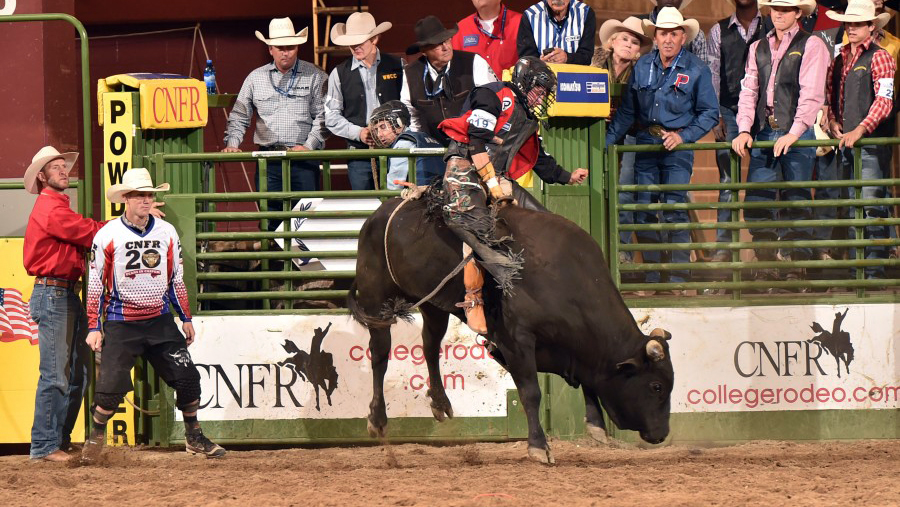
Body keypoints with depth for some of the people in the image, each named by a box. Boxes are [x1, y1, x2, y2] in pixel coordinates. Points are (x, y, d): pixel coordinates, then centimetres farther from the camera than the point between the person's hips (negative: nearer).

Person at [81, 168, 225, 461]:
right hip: (121, 323, -3)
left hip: (160, 320, 3)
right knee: (111, 384, -12)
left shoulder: (167, 232, 5)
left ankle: (194, 439, 13)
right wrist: (94, 327, -4)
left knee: (187, 377, -3)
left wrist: (186, 318, 15)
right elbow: (95, 283, -1)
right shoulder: (107, 236, -5)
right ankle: (96, 437, 11)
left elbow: (177, 279, 14)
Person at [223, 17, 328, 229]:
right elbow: (239, 116, 15)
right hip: (268, 159, 2)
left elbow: (323, 116, 0)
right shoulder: (256, 78, 12)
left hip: (303, 157, -2)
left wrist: (309, 146, -11)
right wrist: (232, 143, 0)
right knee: (269, 217, -2)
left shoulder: (314, 76, 4)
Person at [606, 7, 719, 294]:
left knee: (674, 211, -11)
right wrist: (607, 141, 6)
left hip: (677, 146, -4)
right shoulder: (642, 66, 9)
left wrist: (683, 136, -11)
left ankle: (678, 278, -8)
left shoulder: (696, 69, 0)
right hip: (646, 142, 4)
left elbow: (709, 114, 1)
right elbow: (627, 111, 15)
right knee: (644, 211, 1)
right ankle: (651, 277, 9)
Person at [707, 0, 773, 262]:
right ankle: (723, 246, -1)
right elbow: (712, 75, 8)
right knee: (728, 180, -2)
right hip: (729, 112, 1)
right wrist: (715, 116, -1)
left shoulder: (771, 28, 7)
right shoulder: (719, 31, 11)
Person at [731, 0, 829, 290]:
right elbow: (748, 91, 13)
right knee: (757, 203, -2)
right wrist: (744, 130, -2)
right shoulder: (758, 48, 17)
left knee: (796, 204, -5)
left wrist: (793, 133, -16)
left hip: (797, 136, -5)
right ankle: (766, 266, 4)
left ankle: (796, 269, -2)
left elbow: (811, 94, -7)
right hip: (763, 135, 5)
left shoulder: (811, 46, 1)